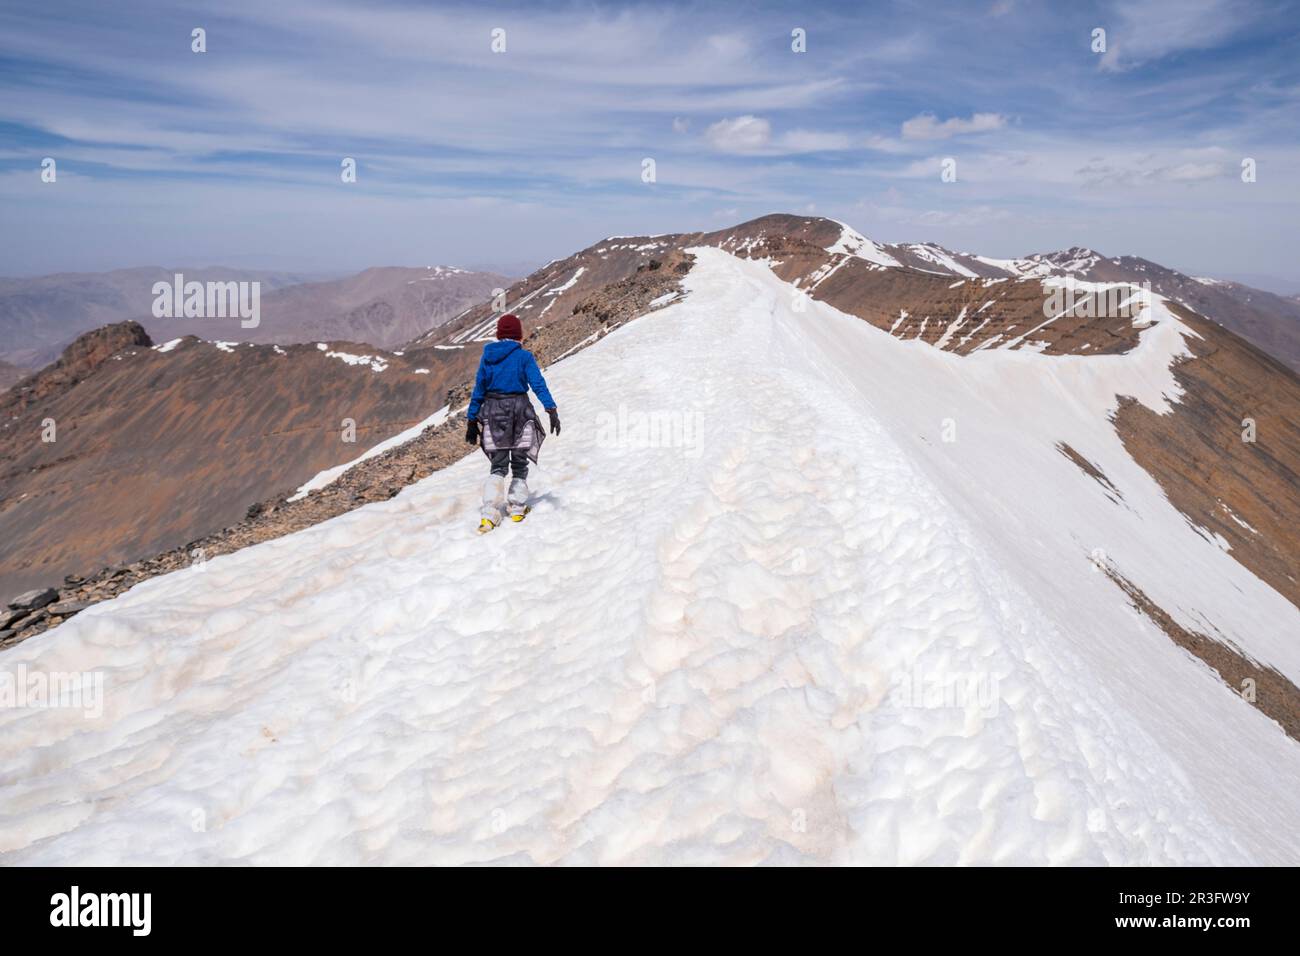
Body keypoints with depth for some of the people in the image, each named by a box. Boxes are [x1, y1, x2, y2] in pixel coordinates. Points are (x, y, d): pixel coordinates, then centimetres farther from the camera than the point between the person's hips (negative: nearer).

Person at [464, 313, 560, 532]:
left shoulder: (487, 356, 6)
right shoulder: (524, 356, -4)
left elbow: (478, 390, 8)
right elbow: (538, 384, -15)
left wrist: (472, 420, 12)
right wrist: (552, 409, -20)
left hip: (493, 411, 3)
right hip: (519, 409, -2)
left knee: (498, 466, 7)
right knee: (519, 463, 15)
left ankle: (489, 514, -7)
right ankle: (517, 508, 19)